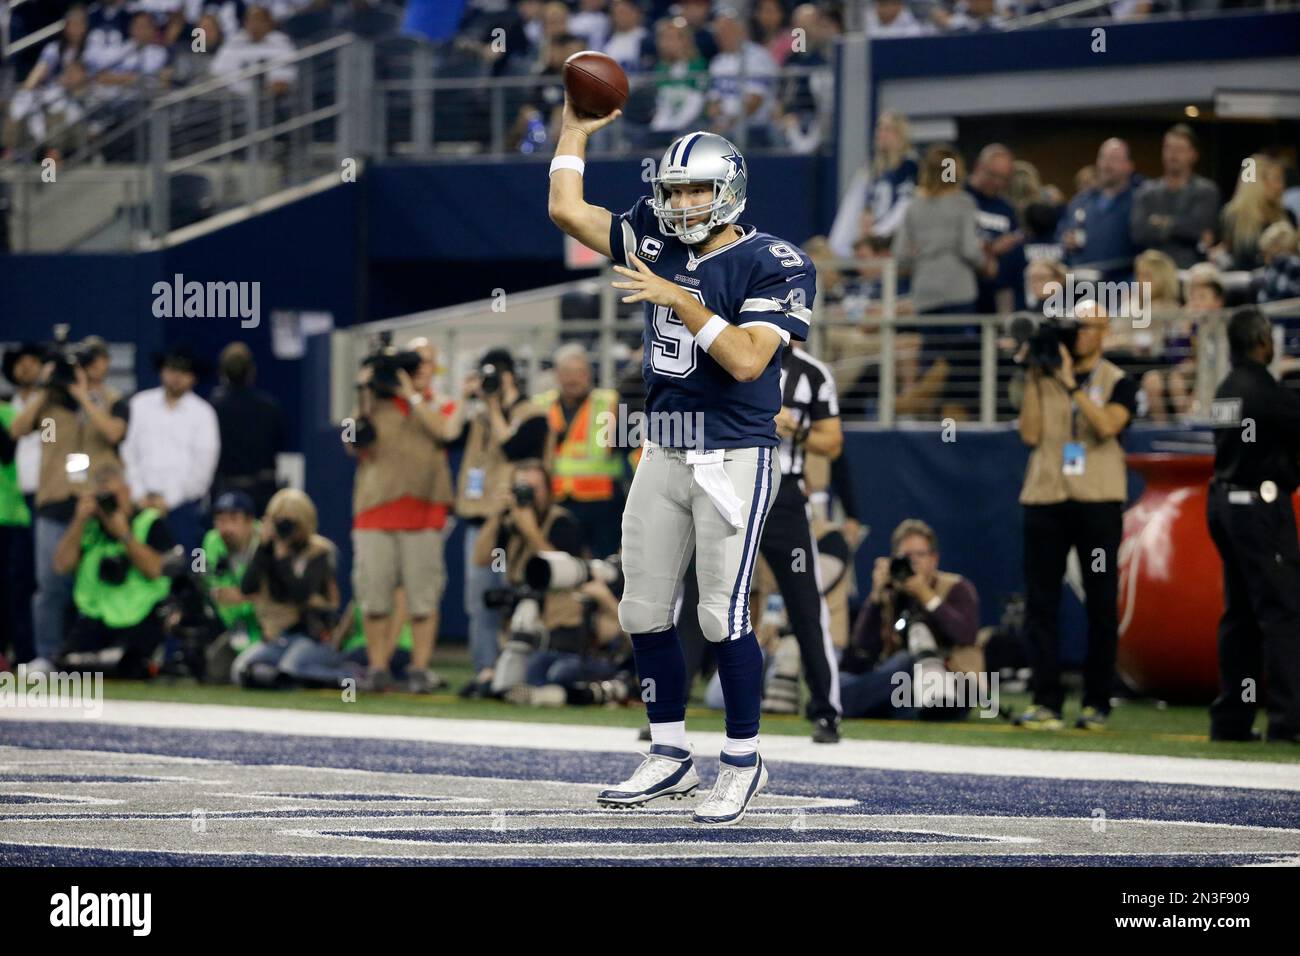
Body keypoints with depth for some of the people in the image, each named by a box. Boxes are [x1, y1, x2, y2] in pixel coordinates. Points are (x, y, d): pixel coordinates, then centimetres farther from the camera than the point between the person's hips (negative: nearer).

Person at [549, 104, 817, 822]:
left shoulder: (773, 265, -10)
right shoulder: (658, 244, 8)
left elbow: (747, 360, -21)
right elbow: (566, 208, 12)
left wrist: (681, 301, -23)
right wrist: (576, 129, 13)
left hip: (734, 458, -7)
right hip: (663, 456, 7)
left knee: (722, 616, -8)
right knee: (644, 611, 8)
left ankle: (743, 763, 4)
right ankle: (670, 758, 19)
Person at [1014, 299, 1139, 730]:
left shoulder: (1118, 383, 5)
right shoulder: (1045, 379, 13)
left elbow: (1107, 425, -14)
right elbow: (1030, 433, 2)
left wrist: (1071, 384, -16)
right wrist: (1034, 381, -3)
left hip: (1098, 501, -3)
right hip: (1046, 497, 3)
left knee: (1101, 605, -1)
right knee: (1040, 602, -3)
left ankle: (1096, 703, 4)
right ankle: (1046, 702, -2)